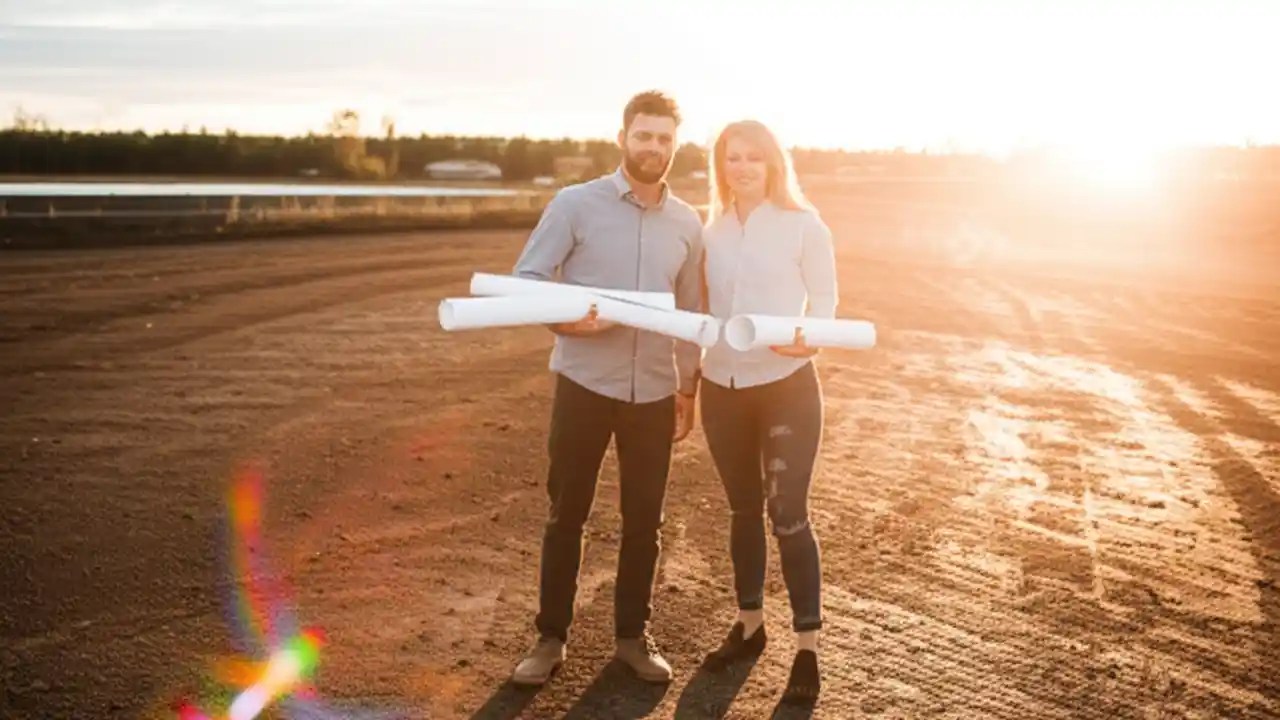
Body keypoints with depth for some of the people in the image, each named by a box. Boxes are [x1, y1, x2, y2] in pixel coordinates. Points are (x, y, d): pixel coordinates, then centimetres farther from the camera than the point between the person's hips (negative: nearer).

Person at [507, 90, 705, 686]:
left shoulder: (687, 223, 6)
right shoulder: (576, 204, -5)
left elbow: (689, 312, 13)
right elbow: (524, 280, -6)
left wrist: (688, 389, 13)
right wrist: (563, 320, -24)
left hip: (655, 393, 3)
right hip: (584, 385, -3)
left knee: (643, 520, 10)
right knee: (566, 515, 7)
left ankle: (633, 635, 26)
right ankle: (551, 636, 21)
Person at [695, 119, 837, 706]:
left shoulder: (802, 225, -4)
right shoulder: (711, 230, 8)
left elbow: (824, 300, -5)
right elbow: (704, 306, 11)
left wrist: (808, 340, -25)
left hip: (786, 385, -4)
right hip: (721, 387, 5)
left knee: (787, 514, -5)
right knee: (743, 510, 15)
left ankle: (807, 648, 7)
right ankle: (749, 624, 31)